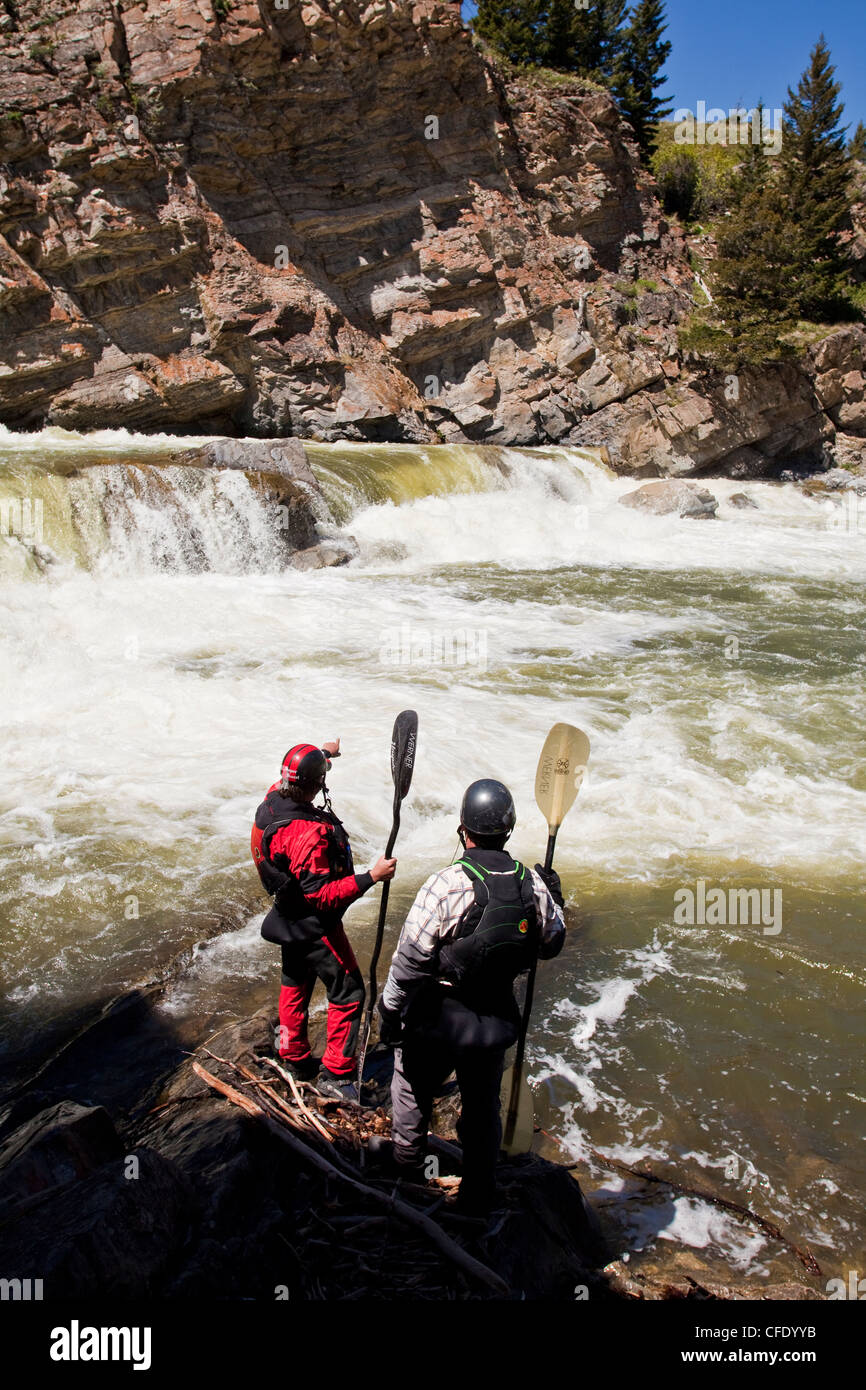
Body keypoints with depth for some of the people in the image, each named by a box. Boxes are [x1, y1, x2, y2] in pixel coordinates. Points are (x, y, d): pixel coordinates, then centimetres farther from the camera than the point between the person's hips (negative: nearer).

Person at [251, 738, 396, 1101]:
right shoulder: (308, 833, -36)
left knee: (295, 984, 24)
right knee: (348, 991, 5)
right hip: (315, 925, -9)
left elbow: (290, 778, 17)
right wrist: (370, 877, -32)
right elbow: (322, 895, -32)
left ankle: (296, 1059, 41)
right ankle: (335, 1074, 14)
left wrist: (323, 754, 29)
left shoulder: (273, 800, -10)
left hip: (289, 918, 9)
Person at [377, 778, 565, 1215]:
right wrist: (554, 901, 20)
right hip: (497, 1020, 4)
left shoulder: (445, 885, -26)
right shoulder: (534, 885, -12)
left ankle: (406, 1161, 46)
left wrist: (389, 1013, -7)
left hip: (436, 1019, -3)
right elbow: (551, 945, 5)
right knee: (483, 1106, 22)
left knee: (412, 1088, 24)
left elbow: (410, 961, -20)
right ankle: (479, 1197, 36)